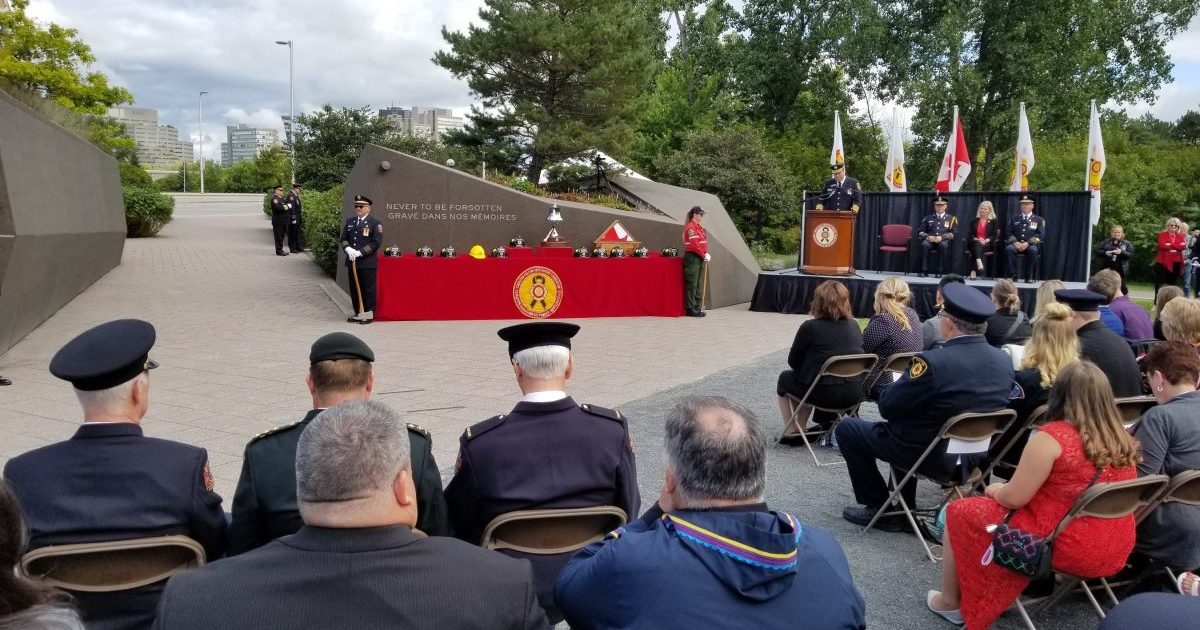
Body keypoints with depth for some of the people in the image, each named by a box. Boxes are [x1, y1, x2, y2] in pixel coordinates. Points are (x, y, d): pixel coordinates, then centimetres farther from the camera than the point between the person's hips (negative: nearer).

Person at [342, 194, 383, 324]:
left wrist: (360, 252, -16)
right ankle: (358, 313, 19)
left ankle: (369, 314, 5)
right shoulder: (349, 221, 15)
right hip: (352, 261, 6)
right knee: (354, 289, 10)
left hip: (368, 263, -6)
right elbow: (344, 238, 15)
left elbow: (376, 242, -11)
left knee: (368, 289, -2)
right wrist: (347, 248, -8)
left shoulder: (375, 223, -4)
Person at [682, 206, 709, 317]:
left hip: (700, 258, 9)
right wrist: (703, 255, -15)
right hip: (692, 258, -9)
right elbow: (694, 244, -19)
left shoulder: (700, 227, 16)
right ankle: (690, 309, -2)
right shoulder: (690, 227, -13)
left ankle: (698, 307, 18)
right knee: (692, 284, -6)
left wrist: (706, 253, 4)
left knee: (699, 284, 12)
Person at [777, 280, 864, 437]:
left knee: (785, 378, 23)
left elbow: (793, 362, -2)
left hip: (823, 394, -5)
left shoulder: (810, 327, -12)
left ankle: (791, 431, 22)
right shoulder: (854, 326, 3)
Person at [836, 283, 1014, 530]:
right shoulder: (1004, 361, -7)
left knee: (846, 428, 12)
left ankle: (880, 509, 17)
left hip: (927, 455, -7)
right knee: (906, 425, 35)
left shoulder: (933, 362, -29)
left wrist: (896, 384, 2)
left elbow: (887, 407, -19)